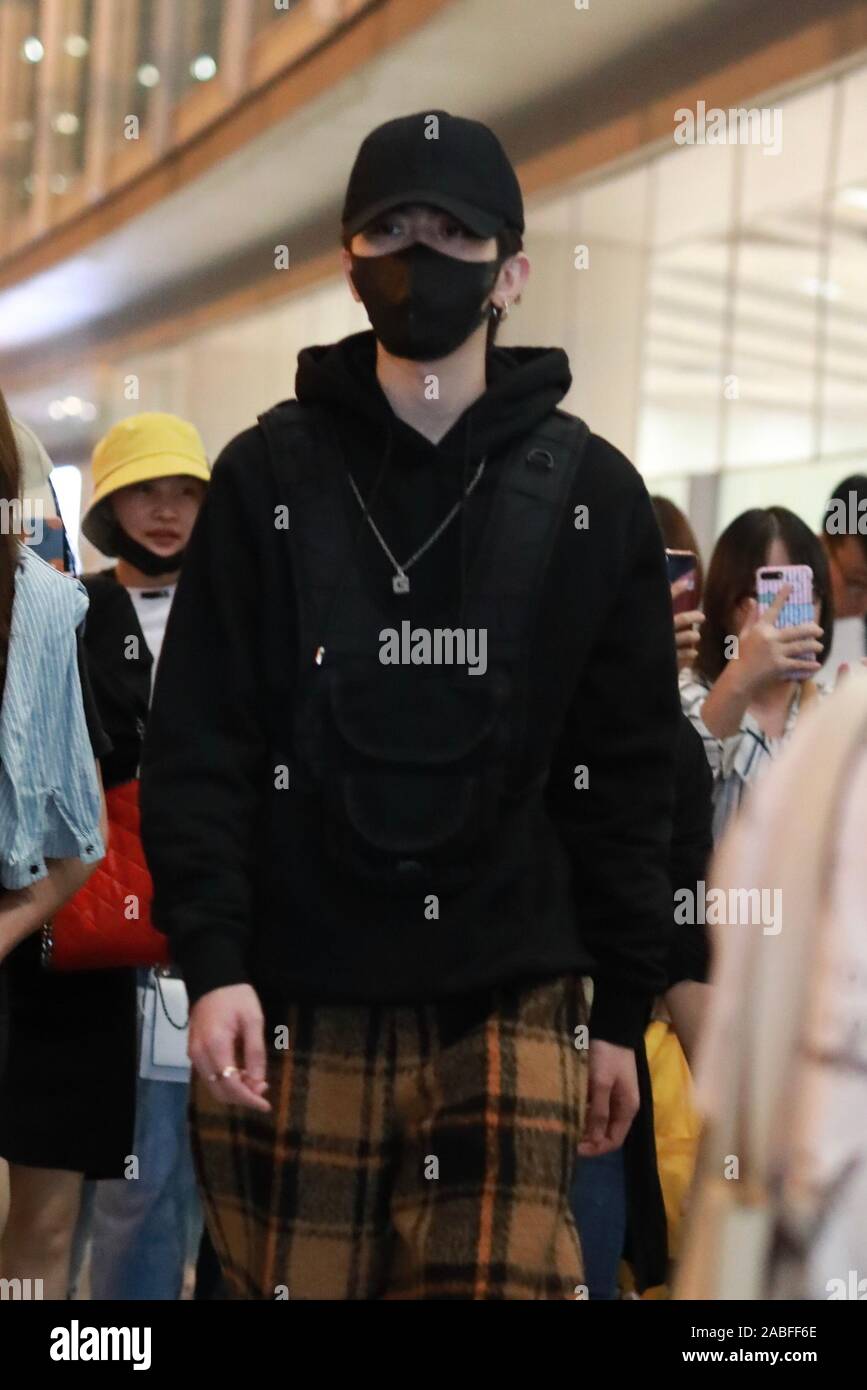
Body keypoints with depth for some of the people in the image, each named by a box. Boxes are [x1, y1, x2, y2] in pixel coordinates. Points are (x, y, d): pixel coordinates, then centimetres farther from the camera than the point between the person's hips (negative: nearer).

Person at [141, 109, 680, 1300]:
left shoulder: (589, 492, 6)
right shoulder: (270, 475, 5)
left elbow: (628, 771, 8)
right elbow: (199, 744, 2)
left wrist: (624, 1009, 6)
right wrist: (212, 960, -9)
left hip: (512, 1001, 0)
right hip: (297, 1002, 0)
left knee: (504, 1277, -9)